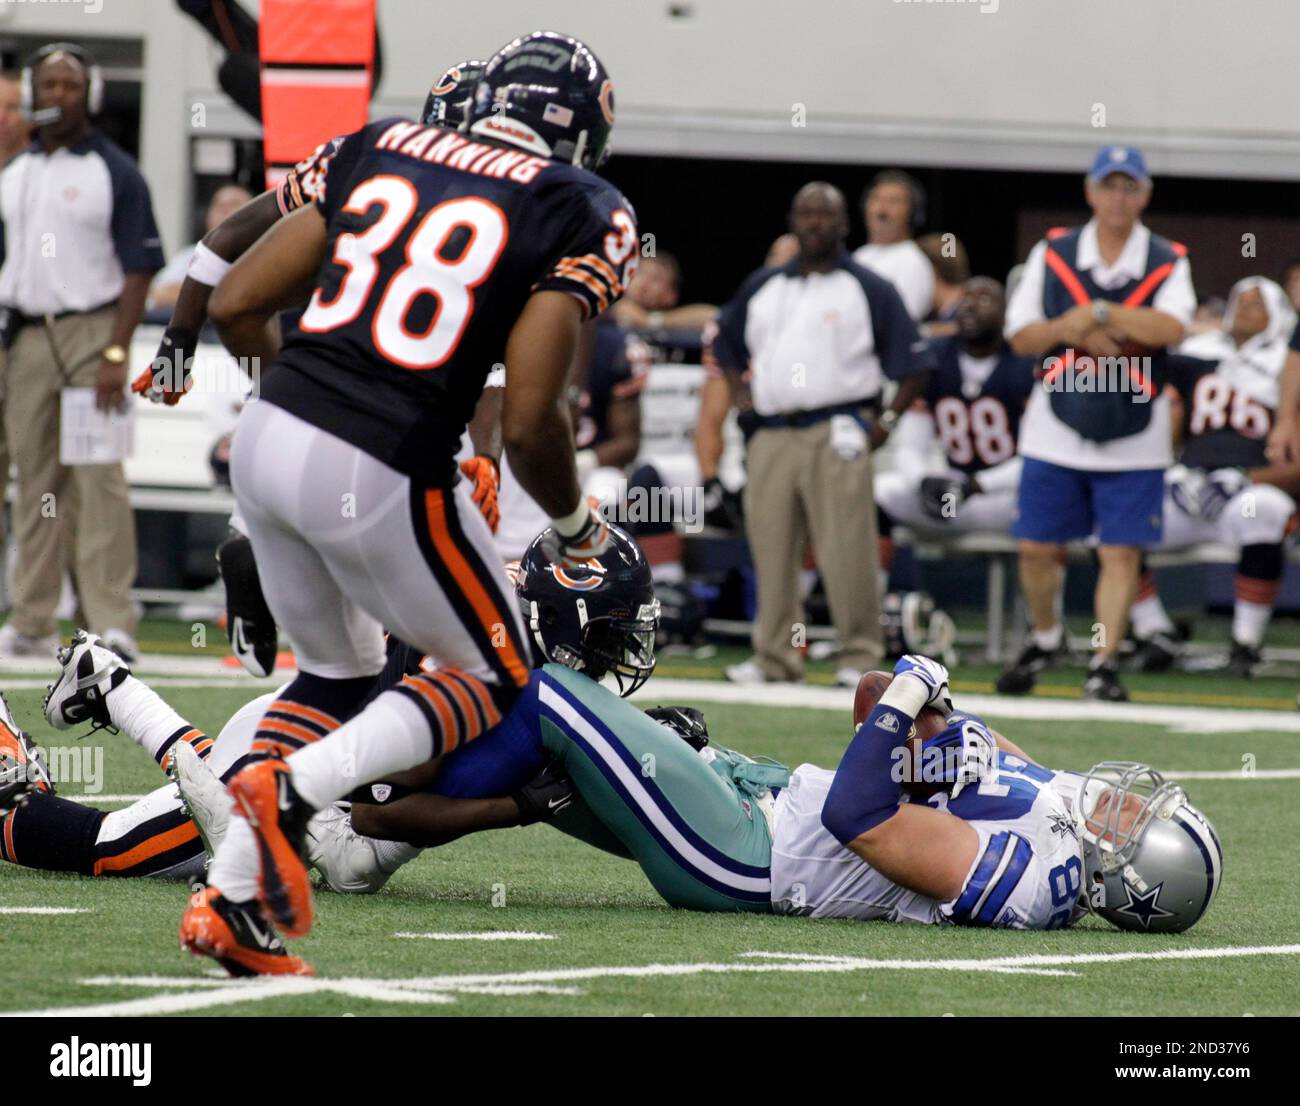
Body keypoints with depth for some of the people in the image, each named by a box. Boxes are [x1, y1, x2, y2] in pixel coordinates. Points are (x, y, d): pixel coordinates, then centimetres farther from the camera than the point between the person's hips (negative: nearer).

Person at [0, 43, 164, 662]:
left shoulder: (114, 172, -1)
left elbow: (140, 268, -5)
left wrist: (116, 353, -15)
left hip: (91, 330, -5)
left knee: (99, 478, -12)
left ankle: (112, 622, -14)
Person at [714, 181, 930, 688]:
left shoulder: (870, 290, 4)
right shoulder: (763, 287, 18)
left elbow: (912, 368, 3)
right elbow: (727, 345, 30)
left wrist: (884, 423, -6)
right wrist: (741, 398, 15)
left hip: (836, 433, -5)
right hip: (771, 435, 5)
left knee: (847, 550, -10)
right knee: (771, 550, 4)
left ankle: (860, 655, -5)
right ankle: (775, 655, 11)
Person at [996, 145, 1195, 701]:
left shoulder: (1167, 262, 1)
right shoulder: (1052, 254, 5)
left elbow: (1171, 327, -18)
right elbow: (1020, 336, 2)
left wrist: (1095, 313, -20)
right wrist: (1069, 331, -16)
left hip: (1134, 442, -2)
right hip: (1055, 435, 2)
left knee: (1121, 552, -4)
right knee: (1037, 547, 5)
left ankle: (1103, 664, 2)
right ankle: (1045, 639, 28)